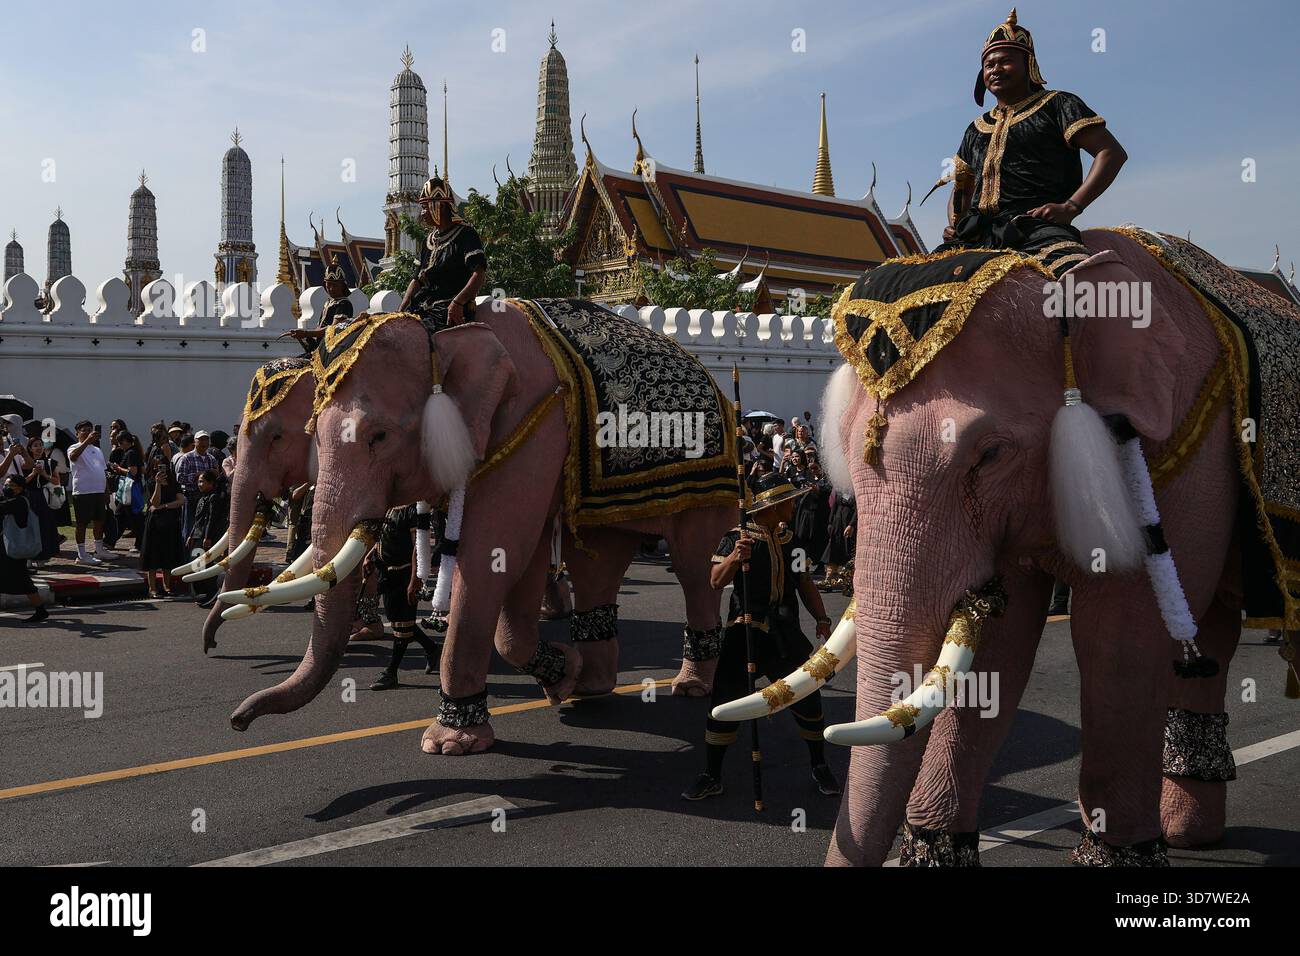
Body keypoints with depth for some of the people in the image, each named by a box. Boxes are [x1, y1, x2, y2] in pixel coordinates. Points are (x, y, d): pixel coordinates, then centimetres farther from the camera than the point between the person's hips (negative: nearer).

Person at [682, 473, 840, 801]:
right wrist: (734, 557, -32)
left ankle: (820, 767, 25)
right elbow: (716, 582, -14)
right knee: (725, 700, -3)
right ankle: (711, 776, 10)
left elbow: (805, 584, 18)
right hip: (744, 630, -4)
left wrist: (822, 619, 5)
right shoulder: (736, 538, -6)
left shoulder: (793, 541, 10)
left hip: (785, 634, 4)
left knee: (806, 698, 4)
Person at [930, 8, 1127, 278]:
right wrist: (955, 224, 14)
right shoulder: (977, 130, 31)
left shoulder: (1055, 105, 13)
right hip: (975, 236, 6)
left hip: (1036, 226, -6)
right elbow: (962, 188, 39)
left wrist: (1071, 206, -10)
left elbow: (1112, 152, 3)